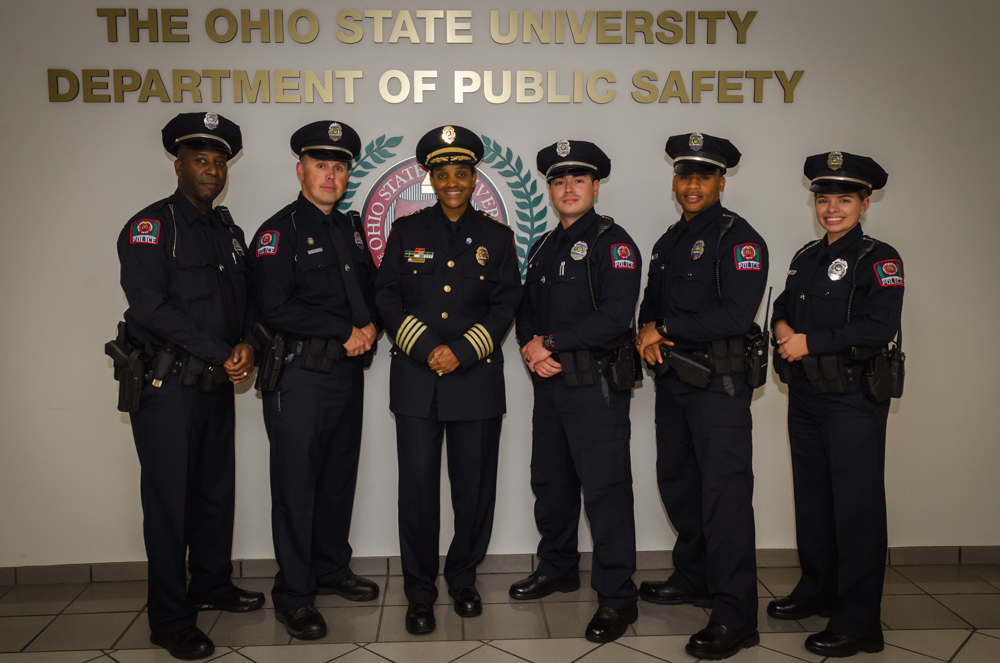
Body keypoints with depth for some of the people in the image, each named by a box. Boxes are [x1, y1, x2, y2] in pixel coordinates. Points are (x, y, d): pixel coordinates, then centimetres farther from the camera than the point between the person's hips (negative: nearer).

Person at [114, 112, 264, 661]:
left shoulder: (229, 232, 15)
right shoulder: (150, 226, -8)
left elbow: (245, 299, 16)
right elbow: (151, 306, -19)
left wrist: (247, 343, -7)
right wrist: (221, 356, -18)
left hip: (217, 386, 7)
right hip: (166, 388, -7)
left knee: (217, 491, 16)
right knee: (170, 502, 0)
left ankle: (211, 585, 34)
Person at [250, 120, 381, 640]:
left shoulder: (351, 232, 14)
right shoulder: (278, 232, -8)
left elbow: (371, 291, 20)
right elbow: (277, 309, -17)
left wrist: (370, 327, -3)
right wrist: (346, 332, -16)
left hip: (348, 373, 7)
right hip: (299, 377, -7)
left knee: (339, 480, 16)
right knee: (296, 486, 1)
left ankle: (331, 571, 33)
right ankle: (293, 595, 14)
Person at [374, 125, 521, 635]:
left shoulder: (496, 237, 9)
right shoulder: (406, 230, 9)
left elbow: (505, 305, 2)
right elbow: (387, 297, 2)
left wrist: (462, 352, -10)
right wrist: (426, 349, -10)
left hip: (477, 380, 1)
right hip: (415, 380, 0)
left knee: (474, 486, 6)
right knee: (418, 487, 1)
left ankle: (463, 578, 26)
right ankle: (419, 592, 15)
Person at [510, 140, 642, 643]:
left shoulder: (612, 242, -7)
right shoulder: (543, 248, 17)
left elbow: (615, 315, -19)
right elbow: (526, 309, 18)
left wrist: (551, 343, -15)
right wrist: (531, 347, -4)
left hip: (596, 384, -8)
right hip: (549, 382, 8)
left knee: (605, 488, -4)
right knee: (550, 481, 17)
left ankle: (616, 597, 6)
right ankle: (557, 567, 36)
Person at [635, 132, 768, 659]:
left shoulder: (739, 239, -10)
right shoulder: (670, 241, 15)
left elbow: (735, 315, -21)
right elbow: (651, 301, 19)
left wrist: (666, 330, -14)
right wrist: (646, 333, -5)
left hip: (719, 383, -8)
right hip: (673, 380, 8)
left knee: (724, 493, -6)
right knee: (676, 482, 18)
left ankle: (734, 618, 2)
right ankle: (693, 579, 36)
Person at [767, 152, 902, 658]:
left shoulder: (879, 259, -8)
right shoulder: (806, 257, 14)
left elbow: (879, 327, -19)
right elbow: (783, 306, 21)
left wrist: (810, 341, -18)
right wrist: (784, 328, -3)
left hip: (853, 399, -7)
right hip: (805, 394, 7)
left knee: (856, 505, -2)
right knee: (811, 497, 16)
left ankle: (858, 622, 8)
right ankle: (818, 591, 33)